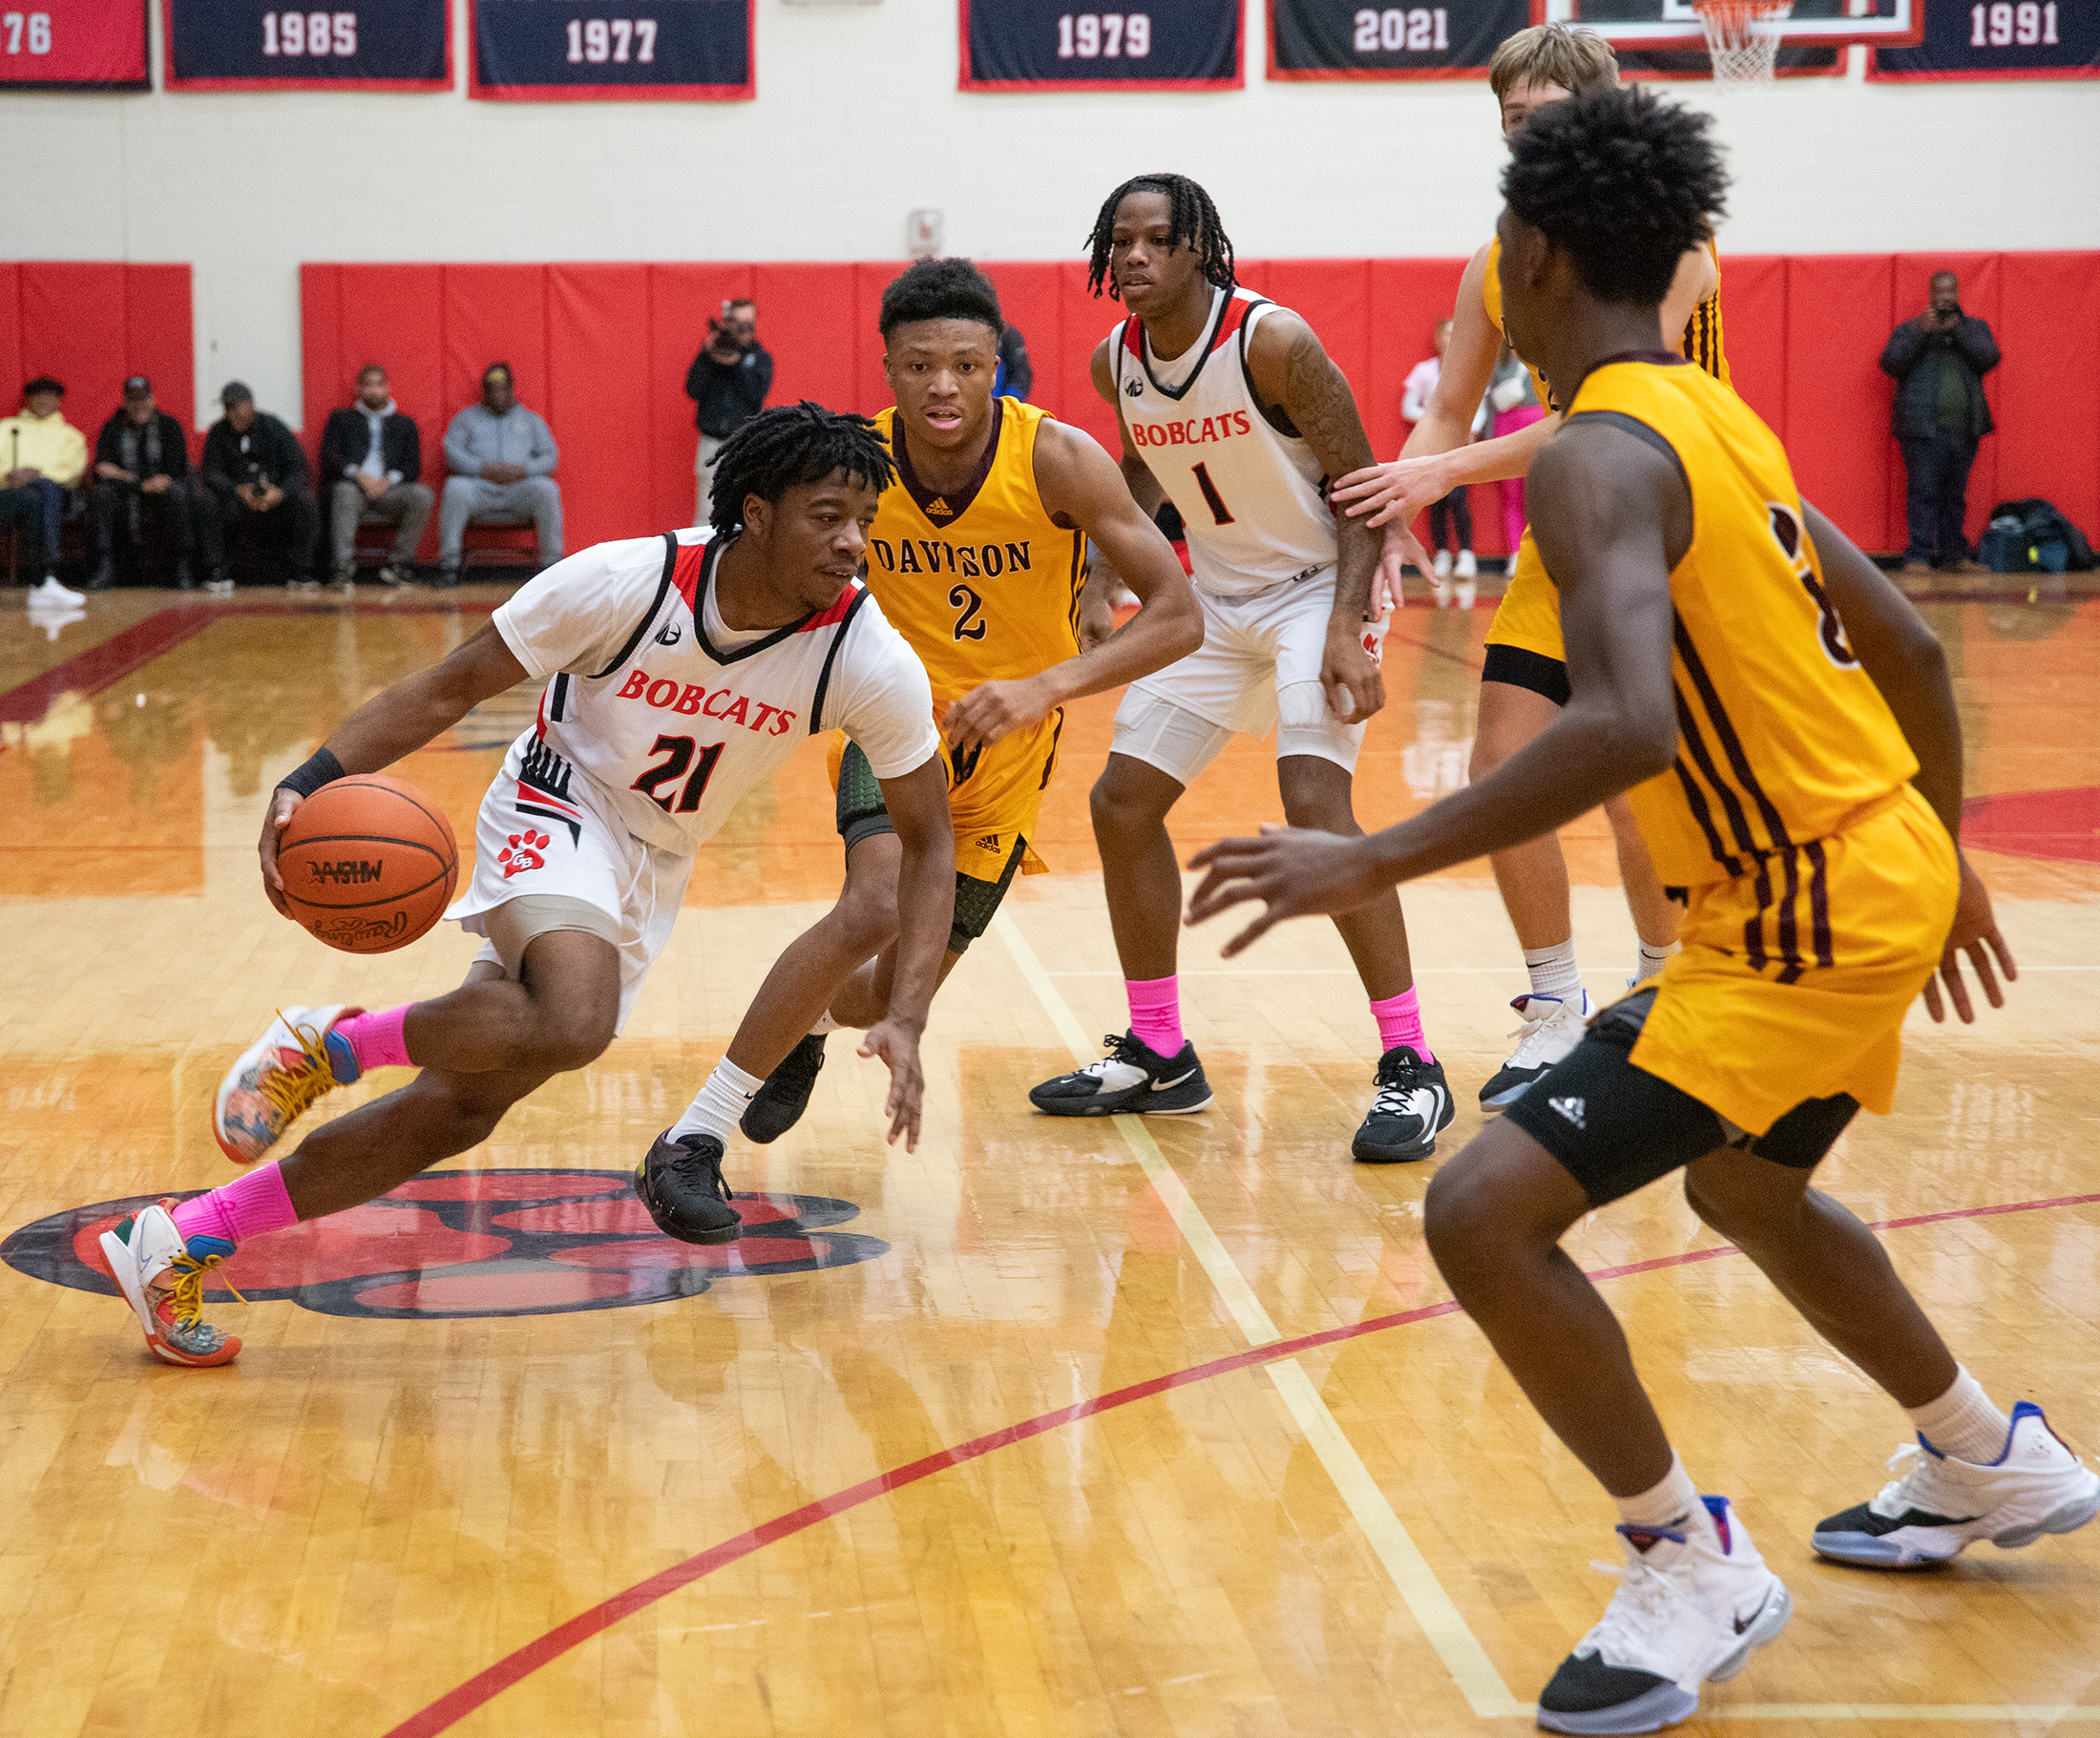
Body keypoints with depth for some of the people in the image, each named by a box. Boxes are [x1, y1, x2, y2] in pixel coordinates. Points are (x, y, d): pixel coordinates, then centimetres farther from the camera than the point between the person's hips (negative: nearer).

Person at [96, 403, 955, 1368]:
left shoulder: (870, 661, -19)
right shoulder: (625, 582, -25)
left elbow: (928, 840, -8)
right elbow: (452, 687, -14)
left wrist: (905, 1021, -18)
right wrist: (312, 782, -28)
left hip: (655, 869, 4)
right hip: (558, 811, -4)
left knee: (460, 1107, 0)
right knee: (570, 1024, -37)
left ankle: (185, 1245, 11)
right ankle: (326, 1044, -11)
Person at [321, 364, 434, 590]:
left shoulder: (405, 424, 25)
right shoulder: (340, 419, 22)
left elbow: (413, 467, 10)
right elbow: (328, 460, 6)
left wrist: (389, 480, -11)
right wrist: (358, 476, -13)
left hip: (390, 490, 1)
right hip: (355, 486, -1)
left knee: (422, 494, -30)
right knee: (346, 491, -38)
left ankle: (402, 563, -22)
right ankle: (344, 566, -41)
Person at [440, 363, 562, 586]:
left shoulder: (531, 420, 22)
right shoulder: (466, 418, 20)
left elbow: (550, 457, 11)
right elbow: (452, 452, 5)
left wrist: (522, 470, -10)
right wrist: (485, 469, -12)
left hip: (520, 487, 0)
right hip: (479, 488, 0)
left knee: (547, 489, -32)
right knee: (455, 488, -34)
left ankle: (552, 562, -26)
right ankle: (448, 564, -32)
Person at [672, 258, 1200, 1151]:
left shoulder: (1057, 460, -23)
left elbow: (1178, 618, -24)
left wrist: (1045, 685, -36)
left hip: (1008, 749, 1)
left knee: (888, 999, 5)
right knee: (878, 907, -31)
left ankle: (805, 1020, 45)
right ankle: (704, 1120, -14)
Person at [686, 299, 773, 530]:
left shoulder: (761, 357, 10)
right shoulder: (709, 353, 11)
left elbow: (757, 392, -6)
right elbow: (693, 390, -2)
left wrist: (736, 363, -14)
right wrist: (708, 355, -10)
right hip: (712, 443, 0)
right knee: (706, 515, -3)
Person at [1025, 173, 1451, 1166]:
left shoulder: (1272, 342, -23)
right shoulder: (1116, 361, -3)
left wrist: (1348, 623, -28)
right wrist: (1102, 580, 7)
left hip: (1317, 589, -7)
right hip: (1216, 600, 8)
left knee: (1315, 807, -24)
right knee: (1123, 804, 5)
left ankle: (1410, 1068, -16)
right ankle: (1158, 1056, 20)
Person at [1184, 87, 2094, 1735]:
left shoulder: (1601, 455, -19)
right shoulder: (1715, 416, 10)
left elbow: (1626, 724, -34)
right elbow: (1907, 644, 15)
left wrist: (1374, 862, -31)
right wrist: (1939, 861, 27)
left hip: (1805, 918, -10)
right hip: (1880, 863, 10)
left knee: (1485, 1212, -12)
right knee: (1745, 1185, 33)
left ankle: (1694, 1568, 3)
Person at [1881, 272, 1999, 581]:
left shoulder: (1974, 328, 16)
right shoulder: (1909, 330, 10)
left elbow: (1989, 358, -2)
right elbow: (1891, 364, -5)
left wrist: (1958, 330, -12)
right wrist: (1921, 332, -13)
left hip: (1964, 428, 3)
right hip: (1922, 428, -3)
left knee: (1955, 496, 7)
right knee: (1923, 493, -9)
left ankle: (1955, 555, 13)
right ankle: (1918, 557, -9)